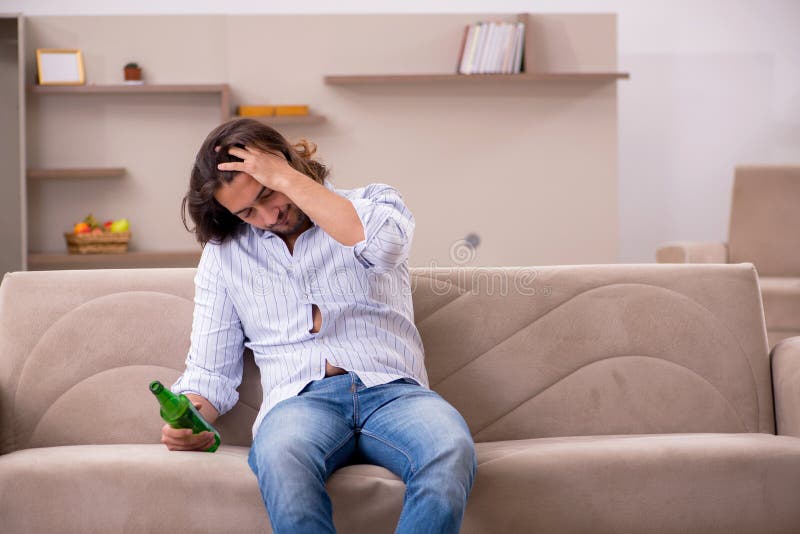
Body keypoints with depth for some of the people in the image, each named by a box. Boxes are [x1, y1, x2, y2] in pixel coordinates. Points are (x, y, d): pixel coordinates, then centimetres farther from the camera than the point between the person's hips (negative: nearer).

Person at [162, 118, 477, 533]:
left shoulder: (372, 203, 13)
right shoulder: (223, 254, 18)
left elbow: (383, 244, -15)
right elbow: (210, 372, 17)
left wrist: (286, 179, -7)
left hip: (391, 390, 0)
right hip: (300, 401, 1)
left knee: (451, 451, -37)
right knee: (280, 458, -39)